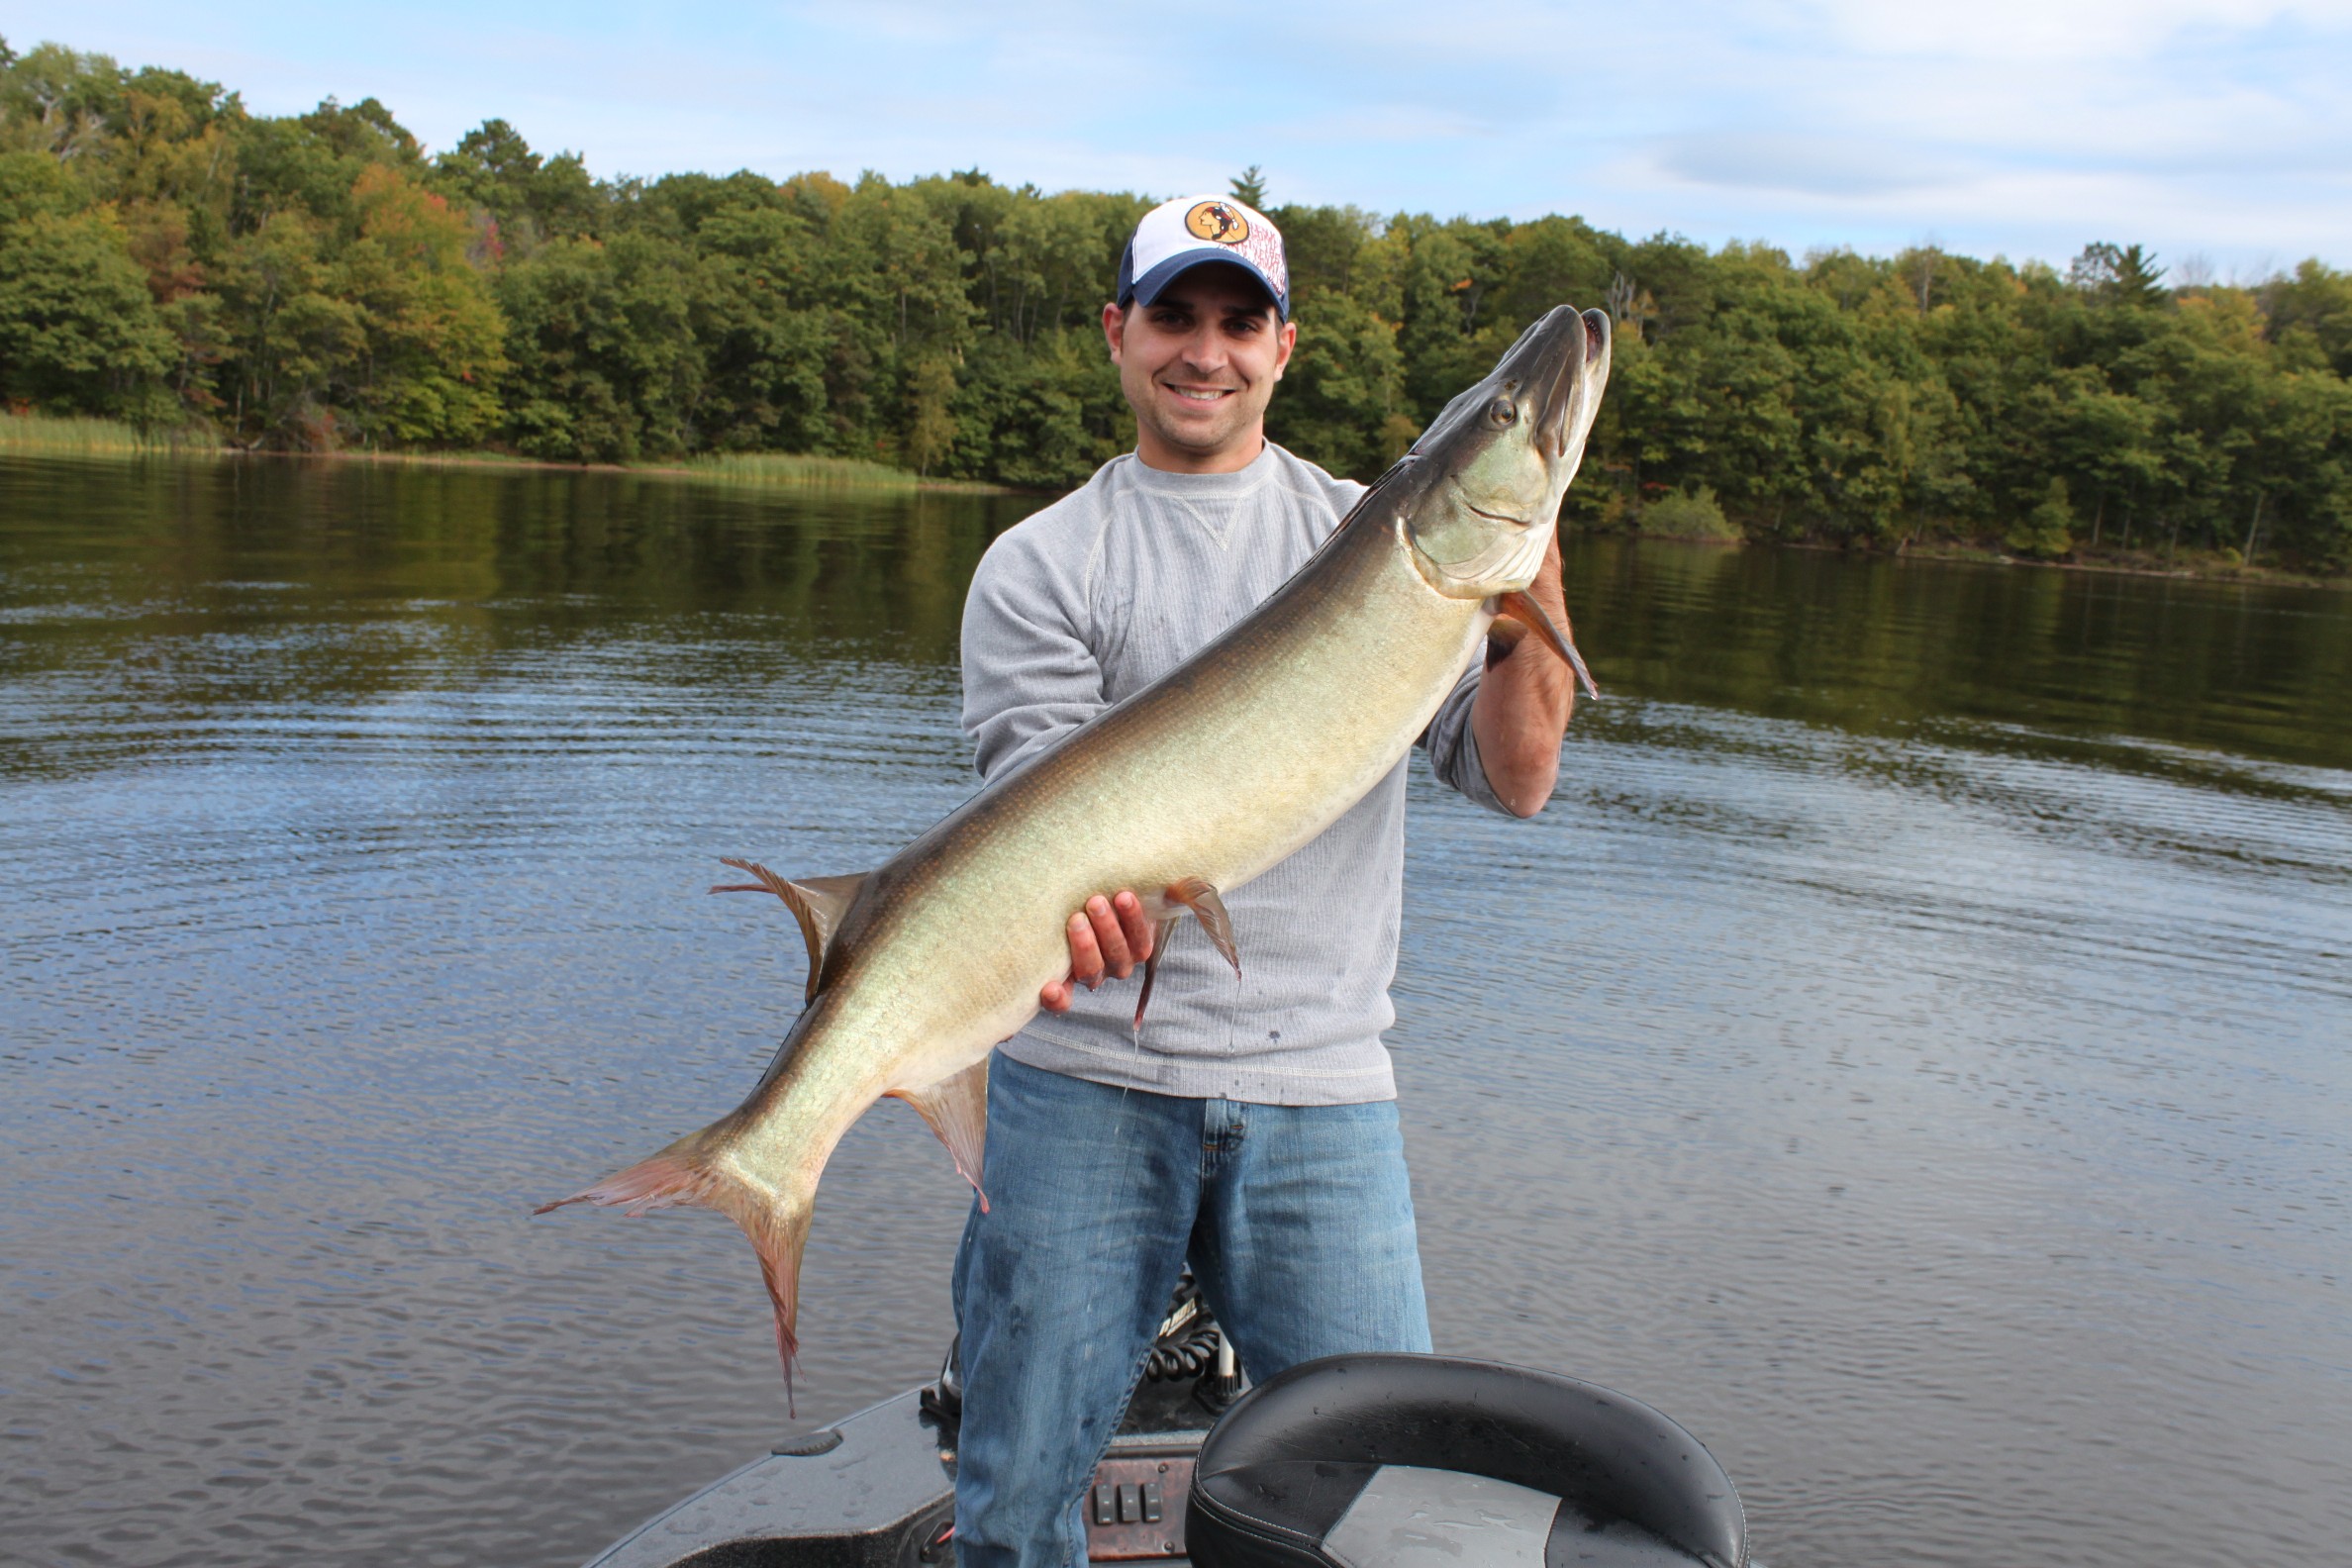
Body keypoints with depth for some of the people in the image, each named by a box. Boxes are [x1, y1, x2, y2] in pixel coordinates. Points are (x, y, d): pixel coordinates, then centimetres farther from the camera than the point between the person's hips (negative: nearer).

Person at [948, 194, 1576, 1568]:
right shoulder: (1041, 564, 5)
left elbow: (1515, 778, 2)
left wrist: (1526, 574, -14)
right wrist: (1069, 895, -31)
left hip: (1320, 1096, 1)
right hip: (1087, 1087, -1)